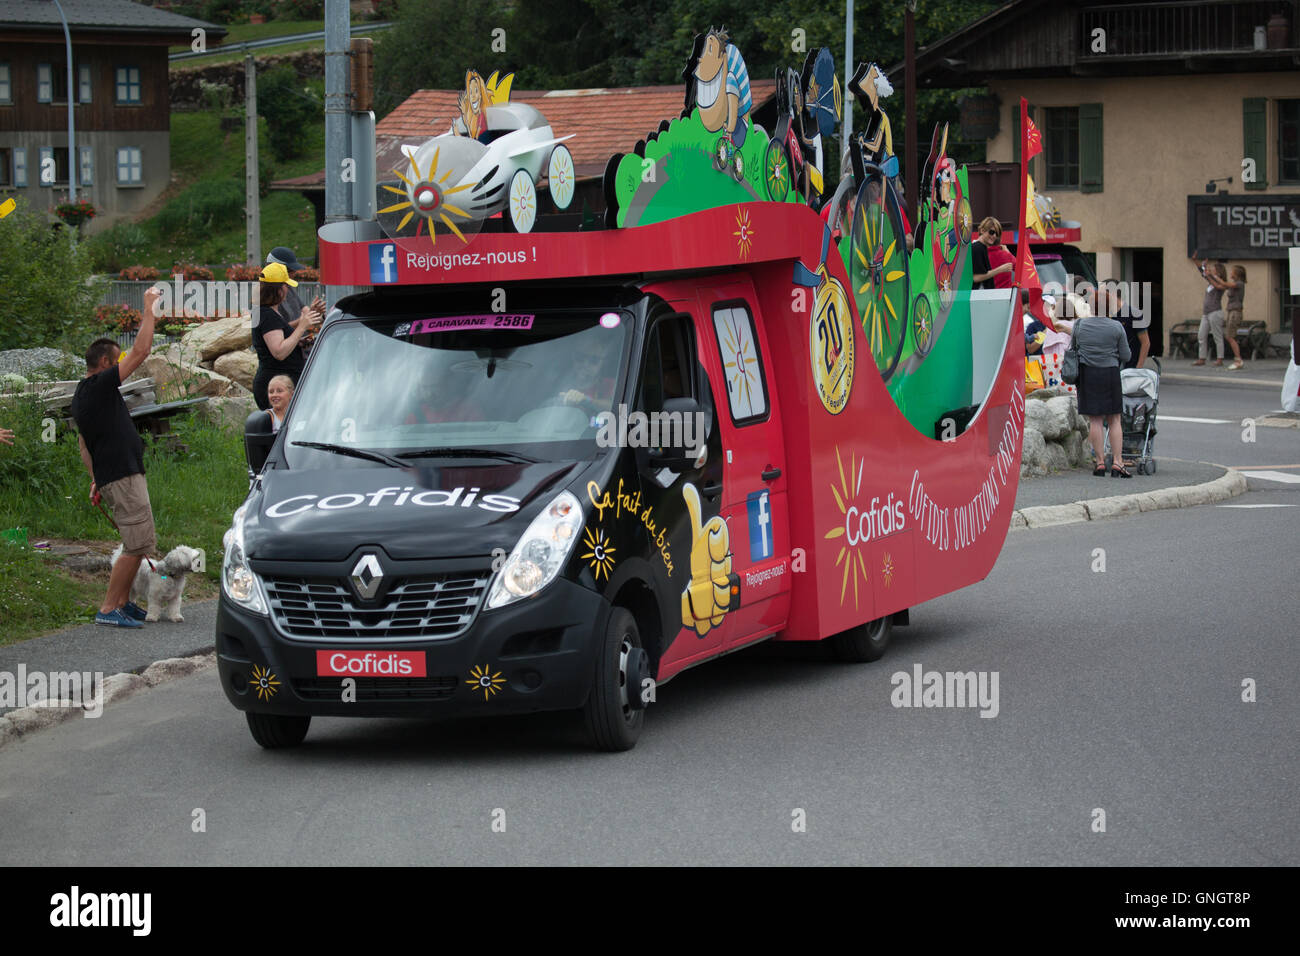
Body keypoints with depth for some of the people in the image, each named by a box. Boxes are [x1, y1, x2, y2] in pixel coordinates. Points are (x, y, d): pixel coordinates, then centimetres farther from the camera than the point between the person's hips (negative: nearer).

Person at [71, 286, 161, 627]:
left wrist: (96, 478, 24)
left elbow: (83, 442, 21)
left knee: (142, 542, 17)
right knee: (136, 545, -9)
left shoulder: (81, 397, 15)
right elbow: (140, 351, -16)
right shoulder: (101, 386, -13)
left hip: (110, 475, 10)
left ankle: (124, 603, 20)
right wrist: (149, 310, -8)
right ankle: (108, 609, -9)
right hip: (123, 476, -10)